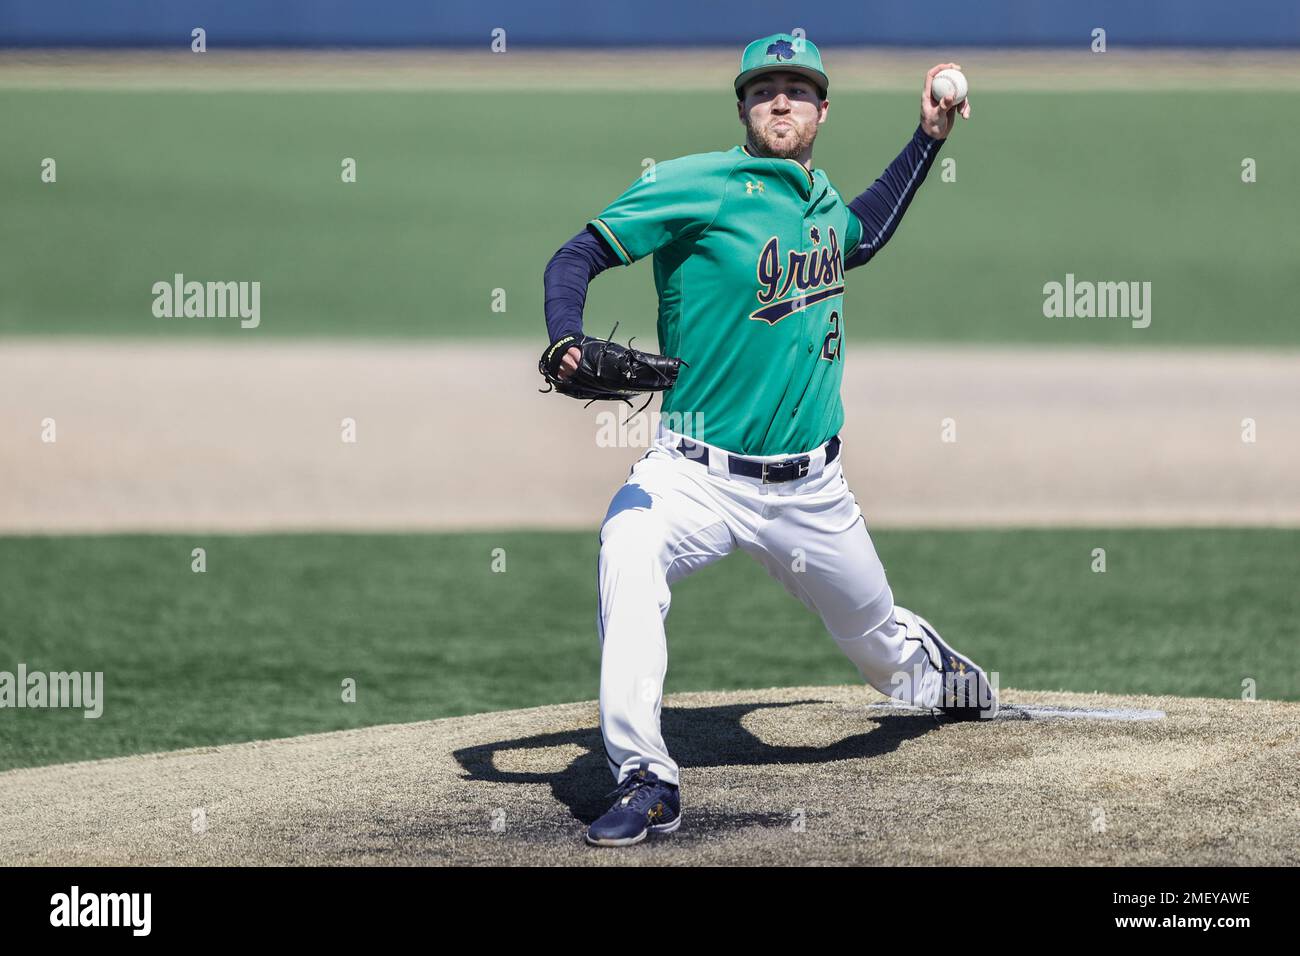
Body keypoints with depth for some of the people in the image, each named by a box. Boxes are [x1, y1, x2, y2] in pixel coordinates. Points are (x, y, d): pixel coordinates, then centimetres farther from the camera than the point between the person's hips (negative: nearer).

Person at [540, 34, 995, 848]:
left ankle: (935, 672, 60)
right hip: (697, 475, -5)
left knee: (880, 640, 20)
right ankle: (646, 782, -31)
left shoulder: (819, 197, 7)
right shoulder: (699, 187, -12)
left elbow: (861, 237, 32)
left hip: (810, 489, 5)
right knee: (629, 547, -36)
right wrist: (567, 342, -33)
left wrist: (929, 138, 26)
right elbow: (580, 255, -15)